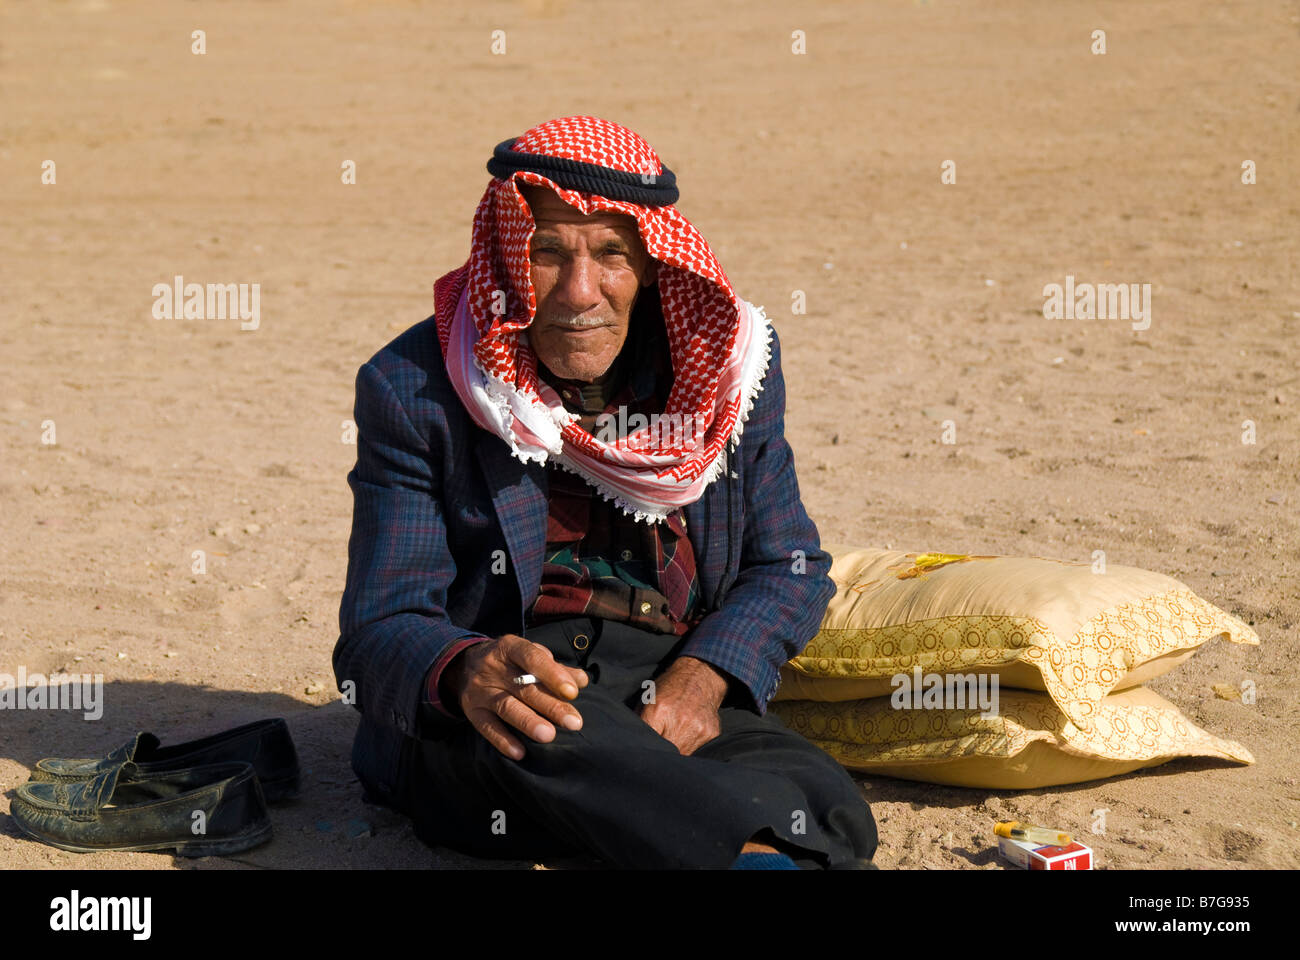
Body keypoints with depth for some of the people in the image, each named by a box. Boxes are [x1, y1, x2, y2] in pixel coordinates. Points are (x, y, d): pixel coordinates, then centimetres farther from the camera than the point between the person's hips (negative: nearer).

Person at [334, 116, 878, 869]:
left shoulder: (727, 358, 5)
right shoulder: (414, 391, -4)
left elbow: (791, 567, 11)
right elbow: (382, 631, -8)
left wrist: (704, 677, -10)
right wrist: (466, 672, -34)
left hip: (677, 689, 3)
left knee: (826, 809, -29)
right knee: (538, 728, -40)